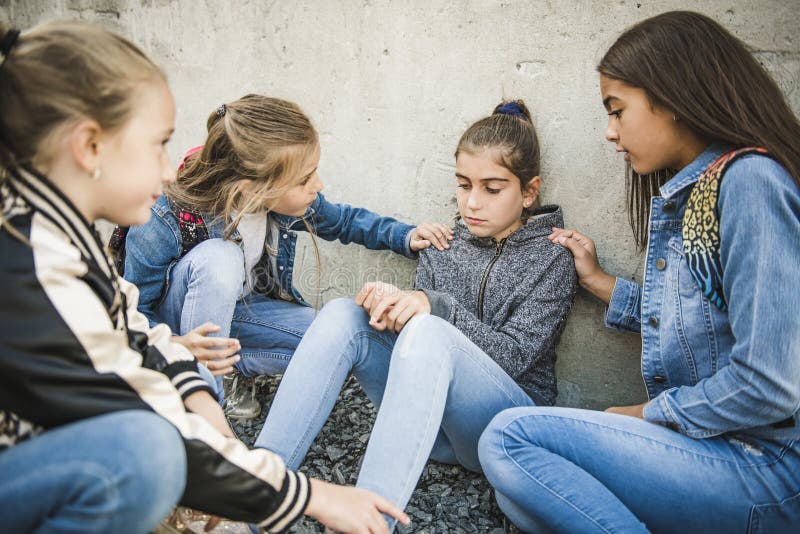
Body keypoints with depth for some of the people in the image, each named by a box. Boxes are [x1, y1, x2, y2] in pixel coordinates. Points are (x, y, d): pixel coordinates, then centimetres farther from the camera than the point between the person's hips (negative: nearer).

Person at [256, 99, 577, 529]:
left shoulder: (550, 259, -2)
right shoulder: (443, 245, 11)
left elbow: (513, 356, -11)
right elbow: (418, 312, 7)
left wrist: (437, 307, -23)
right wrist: (392, 304, -16)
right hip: (430, 419, 5)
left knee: (427, 331, -35)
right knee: (342, 315, -17)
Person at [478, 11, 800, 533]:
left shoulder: (749, 179, -16)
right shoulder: (681, 194, 13)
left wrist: (646, 415, -8)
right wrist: (599, 281, 18)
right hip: (707, 448, 9)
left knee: (511, 436, -19)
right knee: (520, 492, 0)